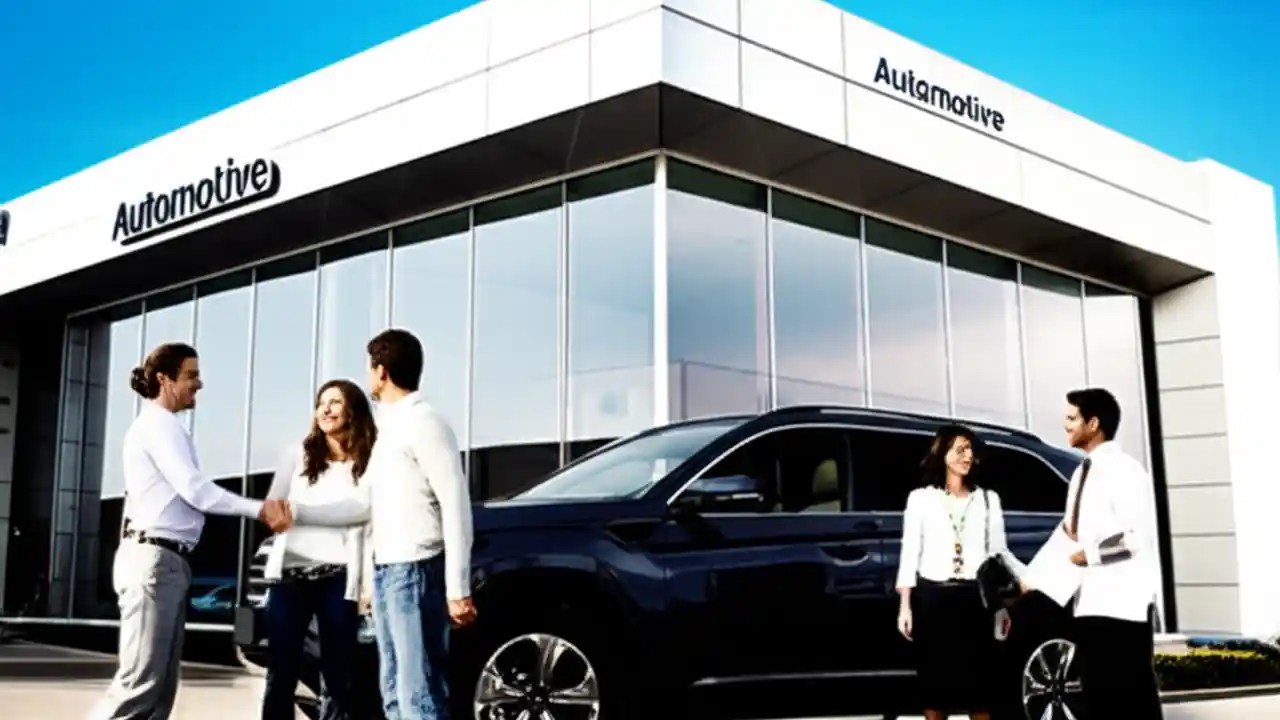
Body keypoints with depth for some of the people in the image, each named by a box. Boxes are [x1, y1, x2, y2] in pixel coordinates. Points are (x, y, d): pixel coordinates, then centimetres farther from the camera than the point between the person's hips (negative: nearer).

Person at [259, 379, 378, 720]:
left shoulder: (371, 461, 4)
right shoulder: (299, 454, 13)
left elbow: (361, 510, -7)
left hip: (339, 576, -2)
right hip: (290, 572, 2)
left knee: (337, 677, 4)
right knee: (280, 674, 3)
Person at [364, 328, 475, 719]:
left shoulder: (423, 422, -9)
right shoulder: (389, 425, 17)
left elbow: (456, 505, -15)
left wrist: (457, 588, -19)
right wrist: (372, 578, 15)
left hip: (416, 571, -9)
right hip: (387, 571, 10)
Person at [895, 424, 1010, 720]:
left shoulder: (988, 499, 12)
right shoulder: (921, 498, 6)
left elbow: (998, 551, 10)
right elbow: (910, 553, 4)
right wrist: (904, 605, -2)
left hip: (976, 597, 1)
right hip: (932, 597, -1)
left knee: (979, 677, 0)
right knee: (935, 678, 2)